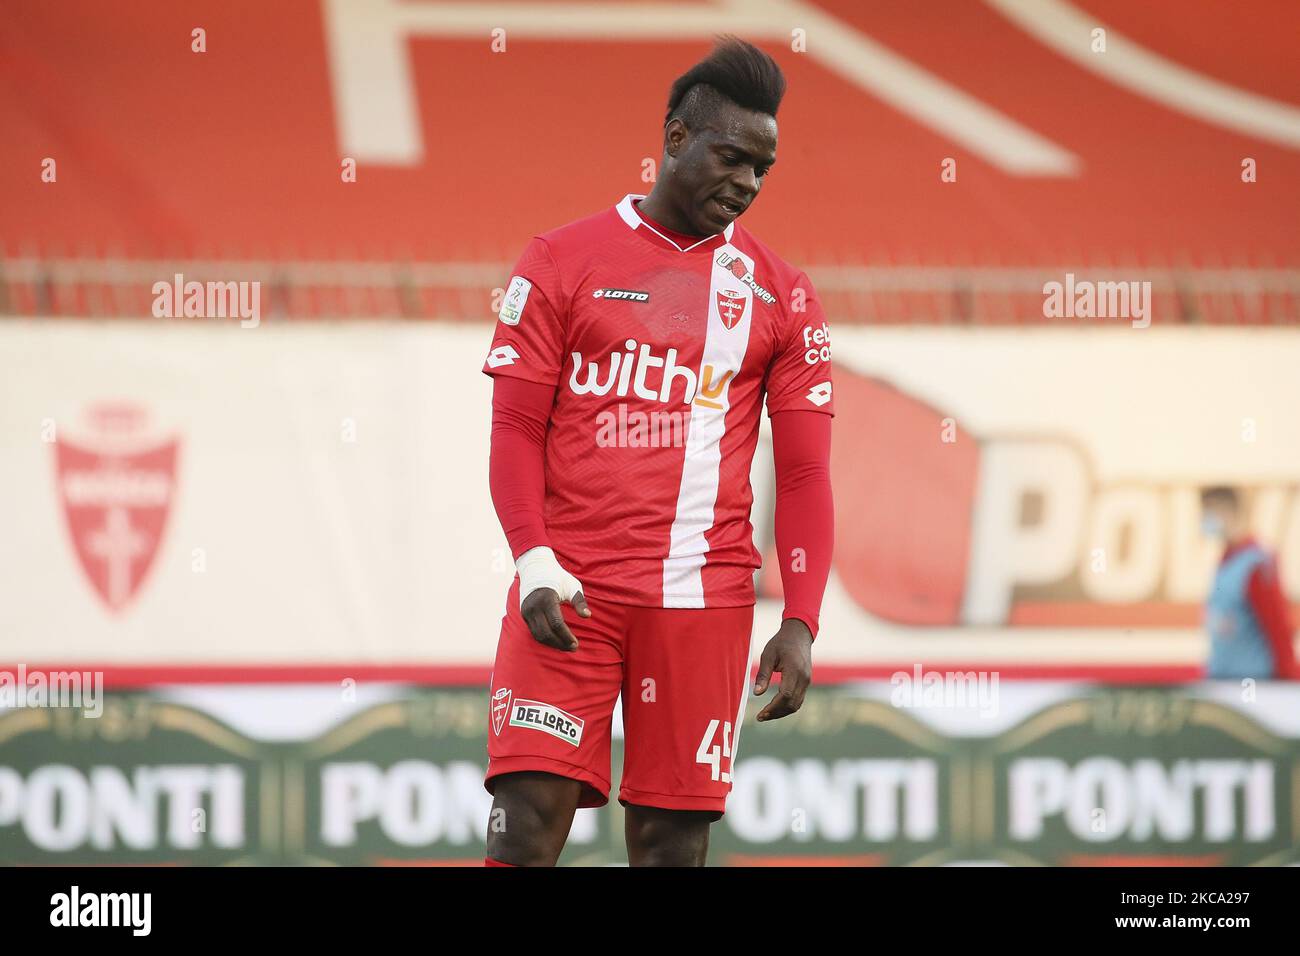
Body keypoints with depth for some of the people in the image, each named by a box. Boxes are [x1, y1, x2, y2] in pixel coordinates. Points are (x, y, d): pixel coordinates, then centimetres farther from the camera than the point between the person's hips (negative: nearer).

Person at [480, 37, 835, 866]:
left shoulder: (780, 297, 9)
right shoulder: (563, 261, 5)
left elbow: (804, 475, 7)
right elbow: (515, 430, 3)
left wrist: (801, 624, -2)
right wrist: (535, 564, -12)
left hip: (702, 599, 2)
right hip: (568, 589, -1)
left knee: (674, 839, 1)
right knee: (529, 816, -10)